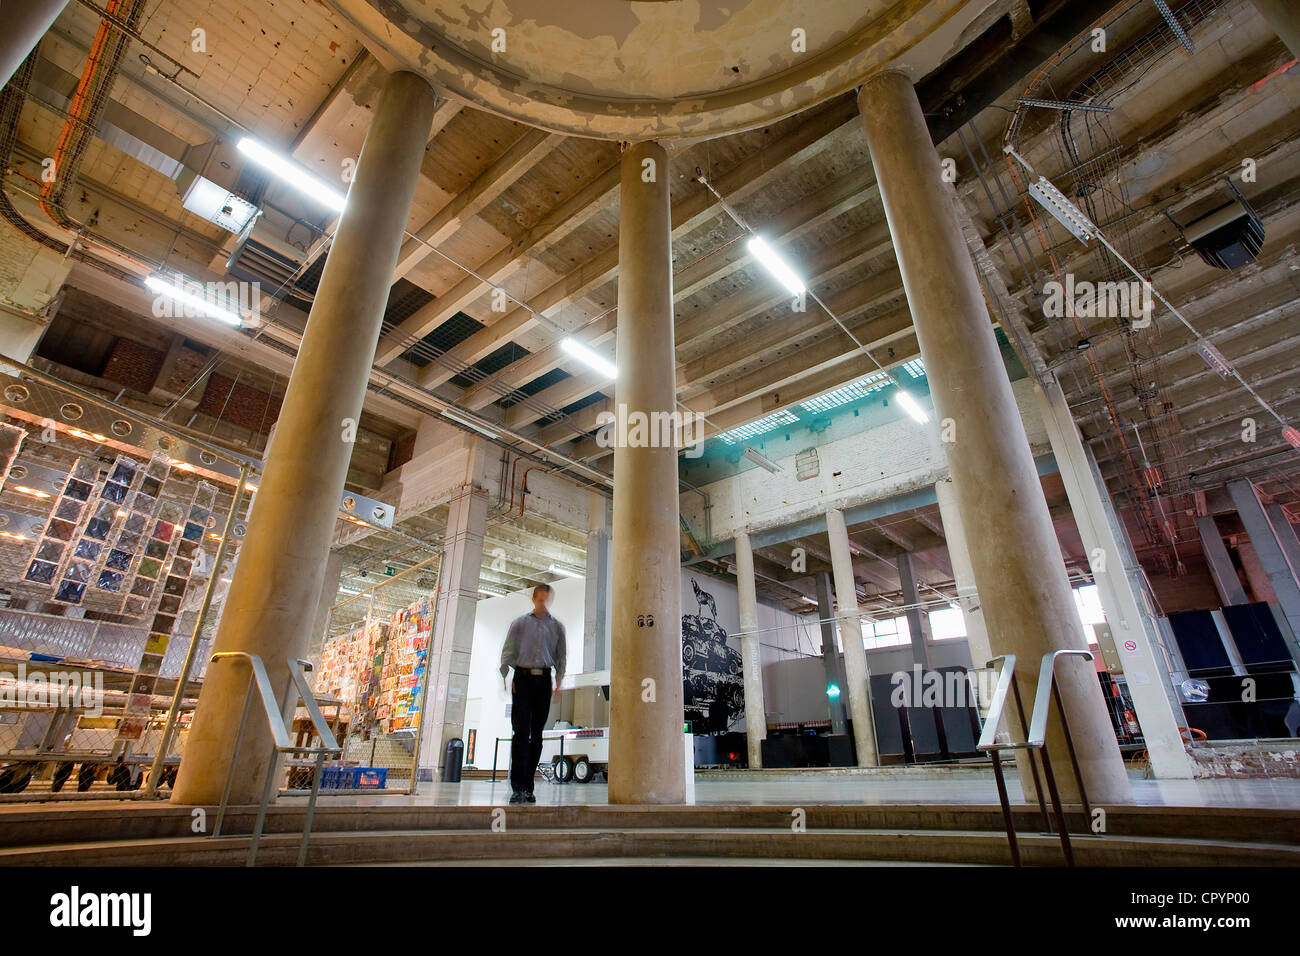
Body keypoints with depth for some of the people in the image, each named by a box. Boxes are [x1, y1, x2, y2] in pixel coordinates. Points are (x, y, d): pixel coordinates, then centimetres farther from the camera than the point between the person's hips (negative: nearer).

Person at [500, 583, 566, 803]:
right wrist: (504, 678, -9)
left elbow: (560, 656, 11)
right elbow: (508, 651, 3)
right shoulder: (520, 623, 9)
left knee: (537, 734, 6)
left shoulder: (557, 626, 13)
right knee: (521, 731, -9)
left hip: (544, 680, 2)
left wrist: (559, 679, -2)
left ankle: (528, 787, 14)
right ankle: (517, 787, -7)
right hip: (523, 678, -2)